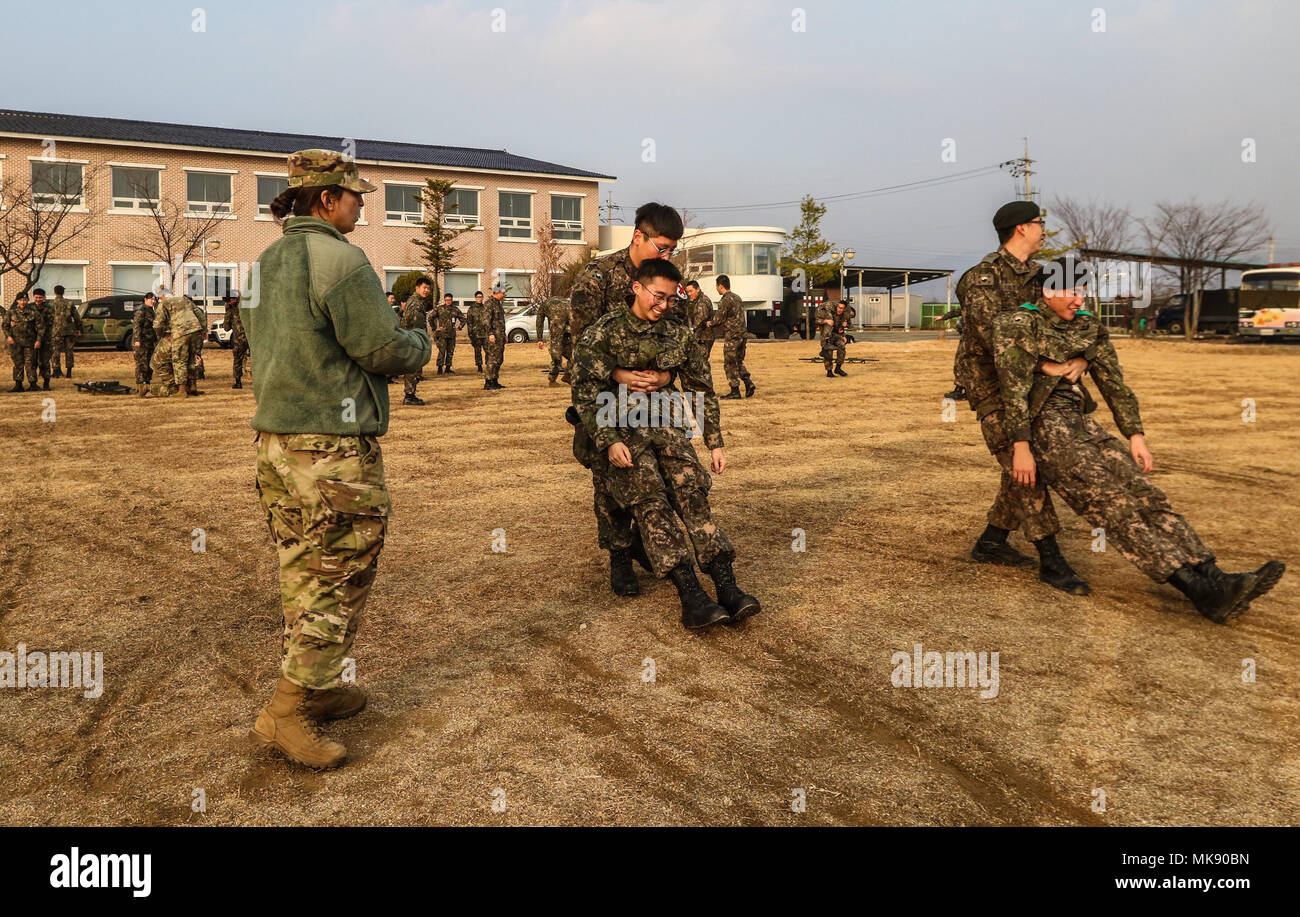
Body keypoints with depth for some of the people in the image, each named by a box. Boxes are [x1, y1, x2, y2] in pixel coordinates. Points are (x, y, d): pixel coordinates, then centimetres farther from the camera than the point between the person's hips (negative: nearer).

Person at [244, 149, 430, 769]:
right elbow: (382, 348, -17)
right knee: (340, 579, 0)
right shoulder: (339, 259, -15)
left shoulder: (265, 262, 14)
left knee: (301, 572, 16)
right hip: (335, 445, -9)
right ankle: (286, 713, 4)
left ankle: (313, 688, 27)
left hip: (275, 436, 9)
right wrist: (421, 342, 3)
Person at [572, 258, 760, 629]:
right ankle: (692, 597, -36)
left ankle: (727, 587, -29)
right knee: (650, 499, -26)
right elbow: (586, 395, -6)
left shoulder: (679, 335, 11)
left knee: (692, 493, -21)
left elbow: (702, 390, 19)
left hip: (665, 426, 4)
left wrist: (715, 443, 14)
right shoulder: (602, 333, -1)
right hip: (619, 429, -3)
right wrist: (609, 442, -18)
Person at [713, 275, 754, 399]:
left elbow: (719, 319, -13)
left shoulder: (725, 300, -13)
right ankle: (748, 383, 4)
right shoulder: (737, 297, 15)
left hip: (732, 335, -8)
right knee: (739, 362, 17)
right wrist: (716, 324, 21)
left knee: (730, 364, -1)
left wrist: (710, 324, 8)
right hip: (742, 334, 8)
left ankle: (735, 390, 1)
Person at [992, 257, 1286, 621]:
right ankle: (1200, 590, -30)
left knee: (1141, 490, -11)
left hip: (1078, 421, 7)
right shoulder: (1019, 325, -5)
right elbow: (1013, 389, -13)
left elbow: (1114, 383, 16)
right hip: (1041, 424, -7)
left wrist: (1135, 434, 7)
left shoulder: (1089, 327, 15)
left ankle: (1215, 579, -21)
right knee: (1110, 499, -20)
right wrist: (1021, 448, -19)